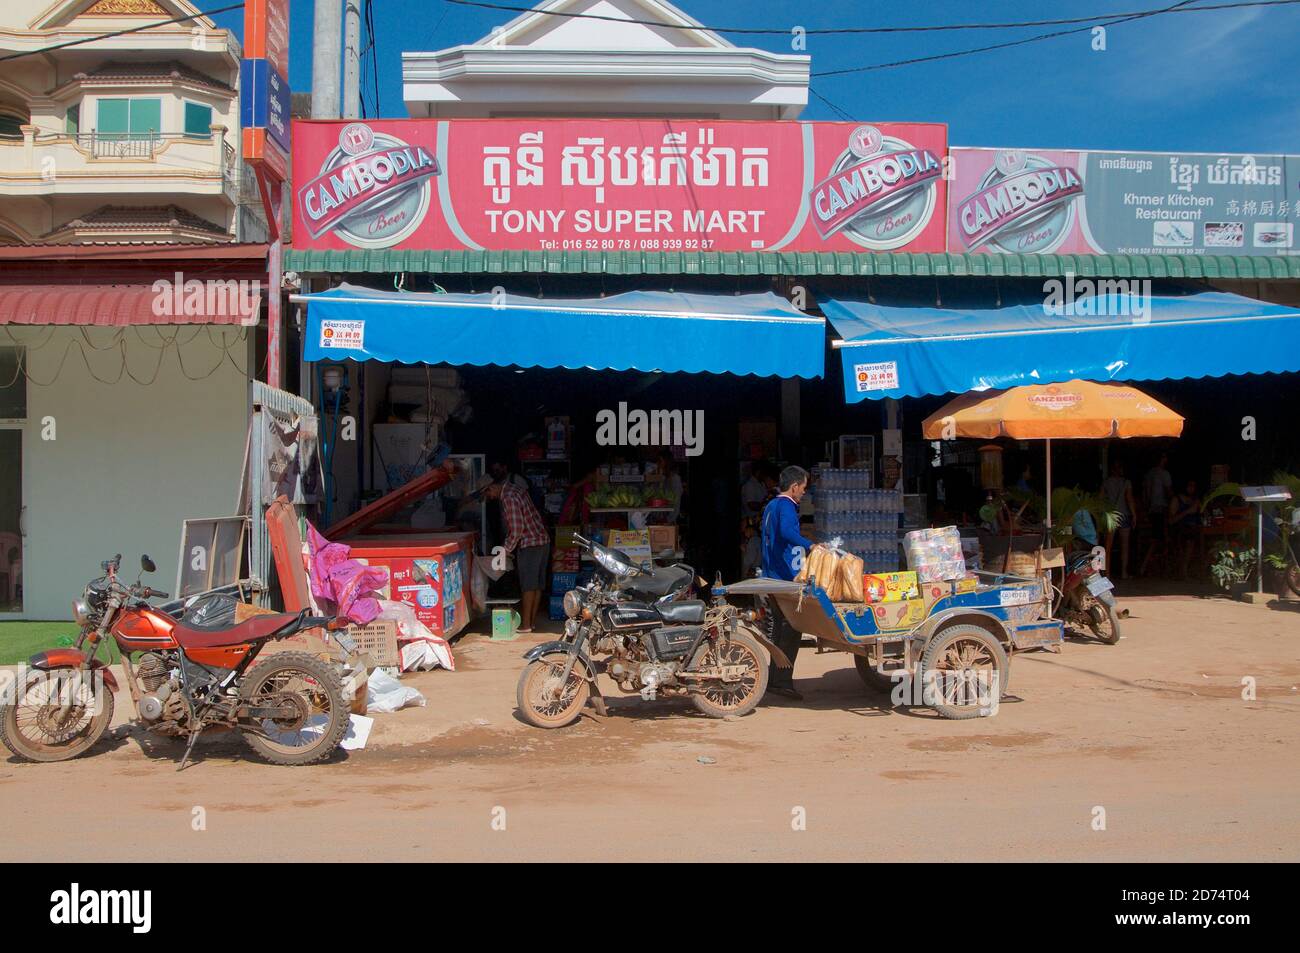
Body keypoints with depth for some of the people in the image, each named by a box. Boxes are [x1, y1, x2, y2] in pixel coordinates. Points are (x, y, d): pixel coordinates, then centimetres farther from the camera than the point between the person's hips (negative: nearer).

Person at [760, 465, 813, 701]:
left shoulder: (770, 506, 19)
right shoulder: (786, 506, -11)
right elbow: (787, 531, -31)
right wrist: (809, 545, -37)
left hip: (772, 576, 10)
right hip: (787, 576, -10)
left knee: (780, 628, 15)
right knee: (790, 630, -8)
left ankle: (774, 679, 18)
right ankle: (782, 681, -9)